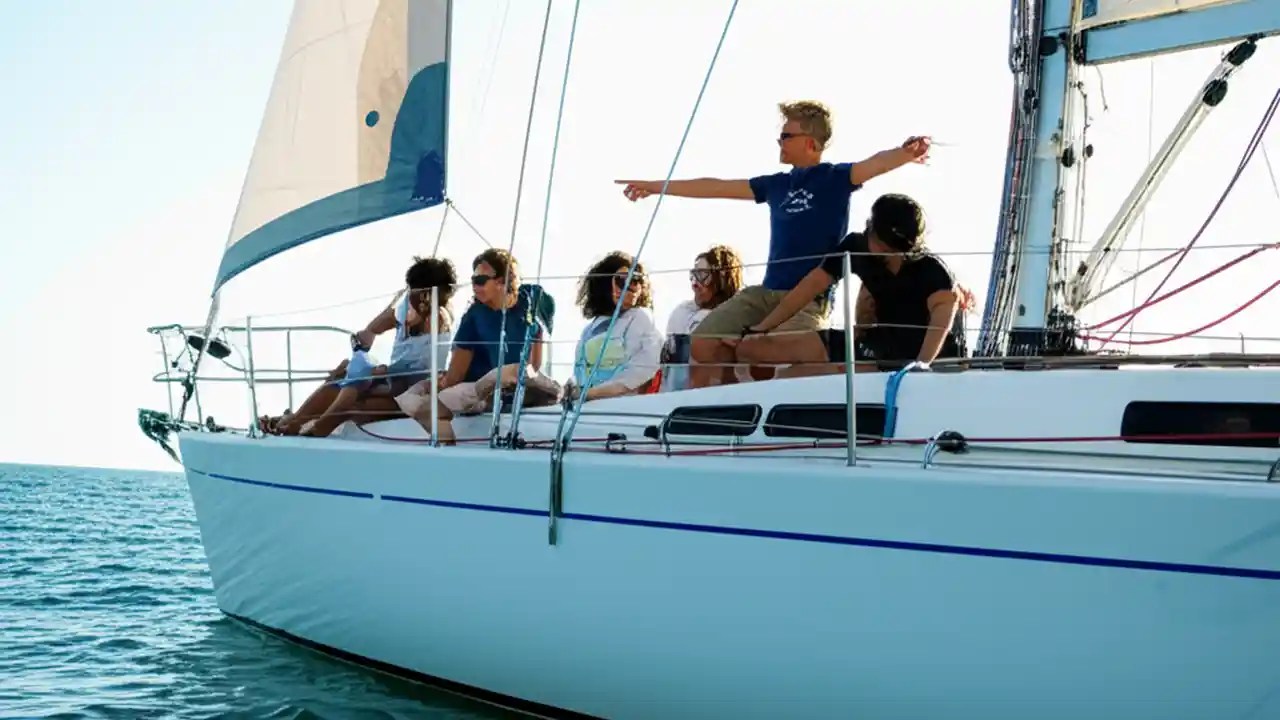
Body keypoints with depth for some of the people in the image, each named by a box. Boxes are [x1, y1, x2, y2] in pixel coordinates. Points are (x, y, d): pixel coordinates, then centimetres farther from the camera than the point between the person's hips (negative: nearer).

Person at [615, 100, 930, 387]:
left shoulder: (835, 178, -1)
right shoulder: (776, 184, 15)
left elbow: (875, 164, -20)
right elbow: (716, 188, 21)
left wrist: (904, 153, -44)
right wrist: (654, 186, 27)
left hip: (810, 298, -6)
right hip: (765, 292, 6)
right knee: (703, 345, -6)